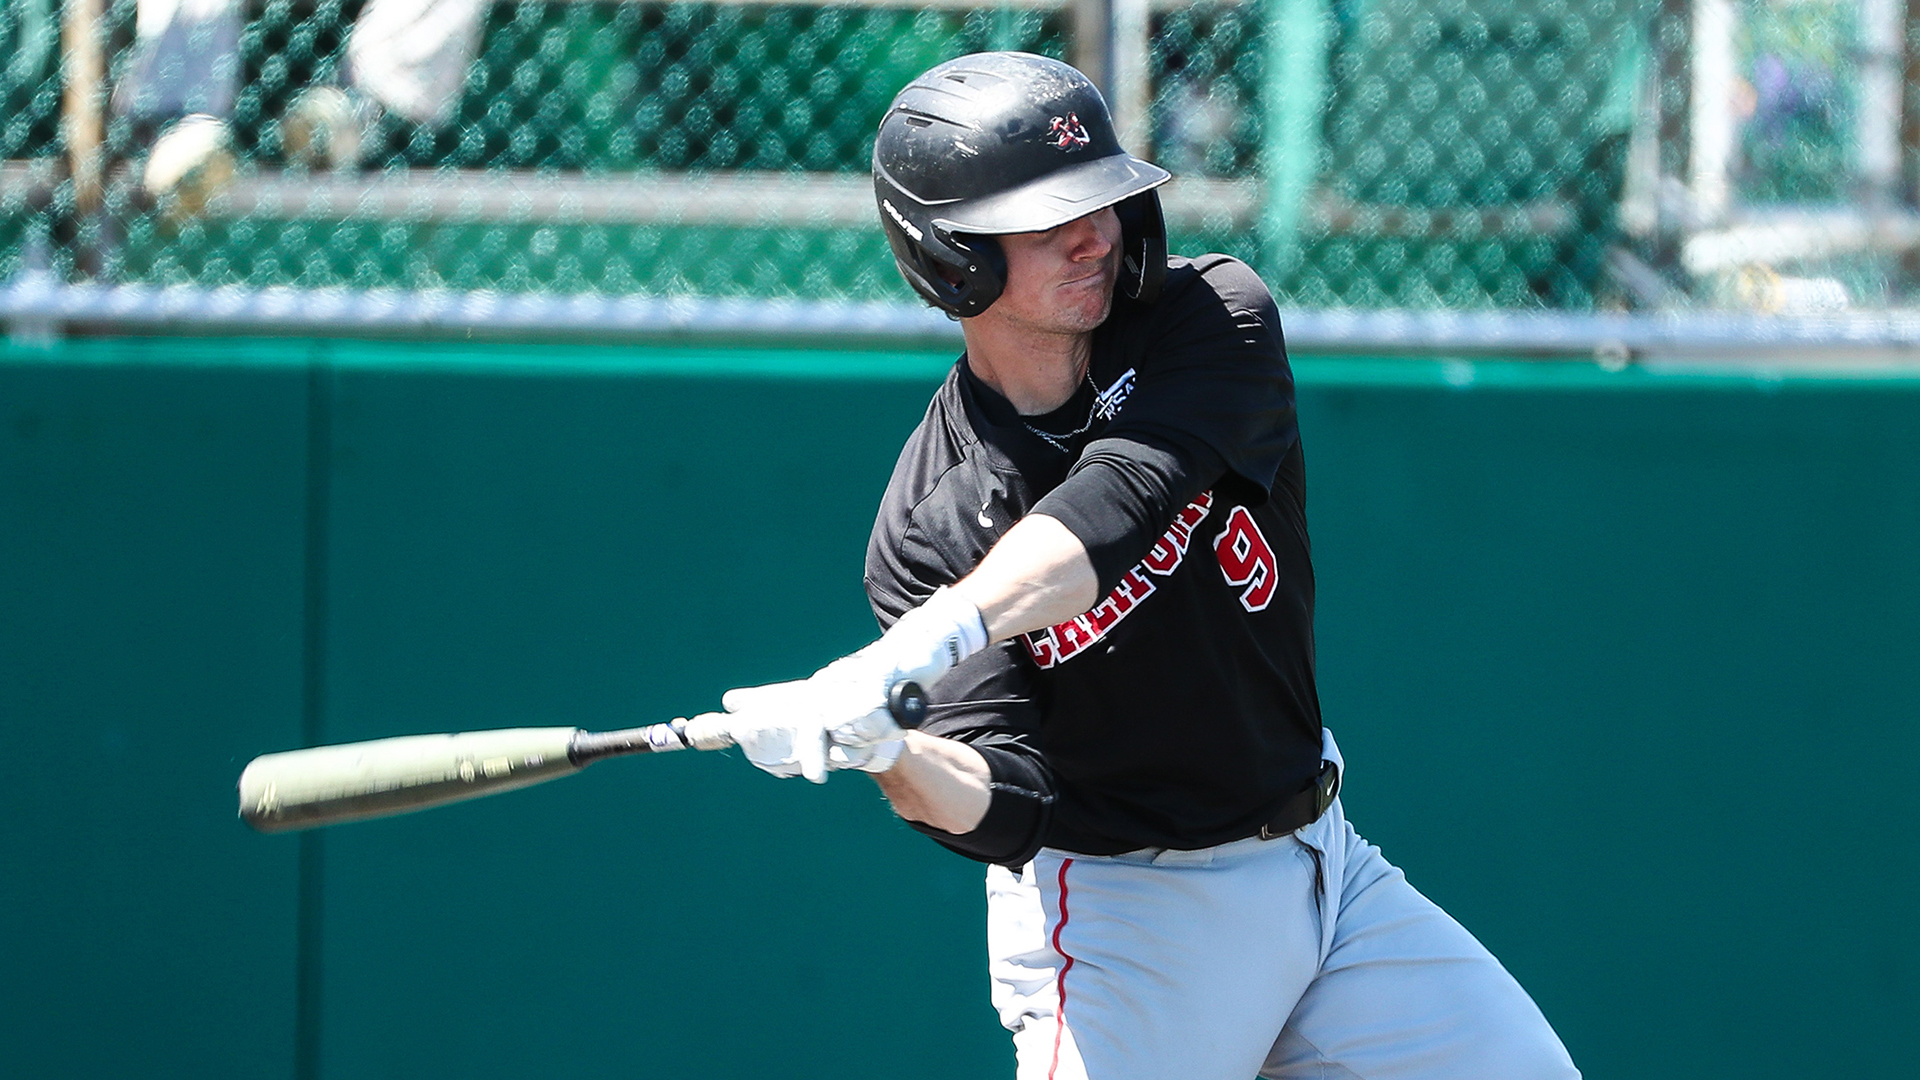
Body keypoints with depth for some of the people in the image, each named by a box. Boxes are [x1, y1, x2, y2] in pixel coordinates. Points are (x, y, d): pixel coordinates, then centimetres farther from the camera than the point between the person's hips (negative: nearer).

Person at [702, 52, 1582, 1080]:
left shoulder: (1218, 317, -7)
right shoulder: (927, 528, -12)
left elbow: (1121, 506, -27)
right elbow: (1002, 804, -20)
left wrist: (919, 647, -42)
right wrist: (888, 757, -44)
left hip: (1324, 872, 4)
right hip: (1118, 914, -4)